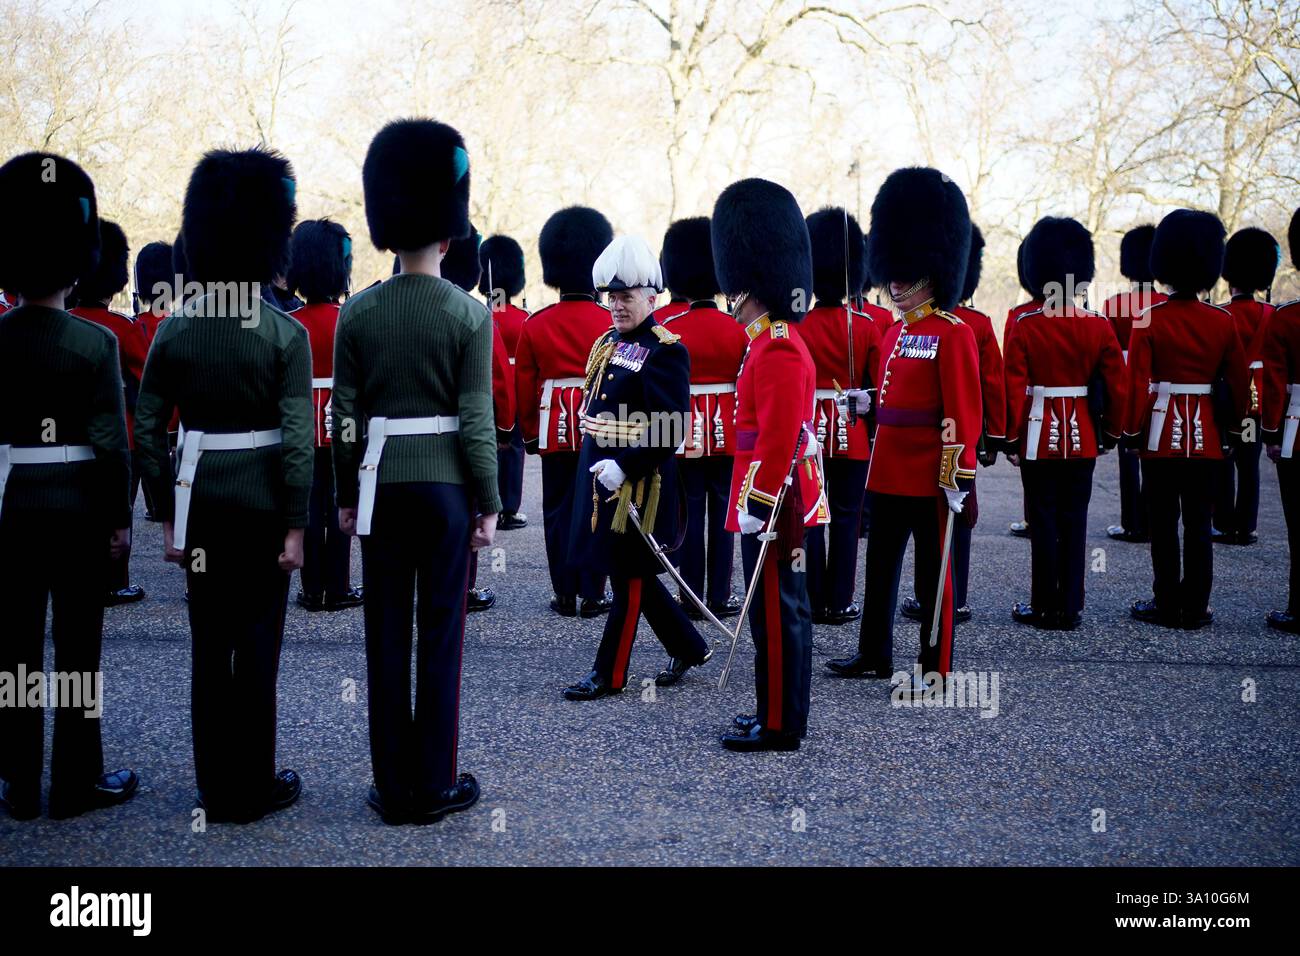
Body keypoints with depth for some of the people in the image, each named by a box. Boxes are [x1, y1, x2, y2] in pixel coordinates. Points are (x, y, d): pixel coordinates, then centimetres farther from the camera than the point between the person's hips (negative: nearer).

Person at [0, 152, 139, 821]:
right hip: (78, 507, -2)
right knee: (77, 647, 6)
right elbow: (110, 441, -11)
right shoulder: (96, 343, -10)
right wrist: (120, 517, -2)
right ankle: (76, 782, 13)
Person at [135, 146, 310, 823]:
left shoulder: (172, 332, 1)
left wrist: (168, 515, 8)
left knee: (209, 645, 12)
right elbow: (297, 439, -14)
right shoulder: (285, 334, -9)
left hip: (199, 500, 3)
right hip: (262, 503, -3)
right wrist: (295, 527, -7)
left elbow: (146, 433, 1)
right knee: (256, 645, 6)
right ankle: (253, 789, 15)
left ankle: (214, 789, 21)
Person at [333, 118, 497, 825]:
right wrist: (489, 503, 0)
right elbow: (477, 422, -9)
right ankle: (436, 786, 13)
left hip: (381, 486, 2)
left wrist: (347, 496, 11)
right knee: (441, 636, 6)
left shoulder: (357, 313, -1)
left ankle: (394, 789, 15)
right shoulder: (470, 315, -7)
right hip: (447, 486, -2)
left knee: (386, 637, 8)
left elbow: (345, 419, 1)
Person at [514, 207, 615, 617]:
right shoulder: (611, 322, -6)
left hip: (554, 429, 2)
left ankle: (564, 594, 11)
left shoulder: (536, 324, 0)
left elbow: (525, 385, 3)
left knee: (558, 510, 8)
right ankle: (593, 595, 7)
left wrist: (529, 431, 13)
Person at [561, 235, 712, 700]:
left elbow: (671, 430, -19)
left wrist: (623, 466, -23)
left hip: (638, 480, -9)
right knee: (635, 574, 15)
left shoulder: (666, 351, -13)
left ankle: (609, 674, 13)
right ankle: (690, 648, 30)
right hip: (599, 473, 9)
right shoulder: (607, 344, 12)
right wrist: (594, 460, 7)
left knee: (629, 576, 3)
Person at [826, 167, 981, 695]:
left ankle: (935, 668, 13)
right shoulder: (894, 334, 12)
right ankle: (874, 654, 28)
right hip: (887, 472, 8)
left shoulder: (954, 334, -11)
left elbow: (964, 414, -16)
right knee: (880, 567, 15)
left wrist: (961, 480, -19)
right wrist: (865, 404, 5)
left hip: (928, 477, -8)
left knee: (933, 574, 3)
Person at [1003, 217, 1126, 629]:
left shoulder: (1026, 327, -8)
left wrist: (1011, 438, -2)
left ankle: (1044, 607, 9)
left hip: (1040, 438, -2)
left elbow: (1013, 389, -10)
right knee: (1074, 522, 9)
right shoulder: (1100, 326, -1)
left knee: (1043, 522, 4)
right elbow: (1117, 386, 1)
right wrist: (1112, 432, 13)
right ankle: (1071, 608, 13)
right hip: (1082, 439, 3)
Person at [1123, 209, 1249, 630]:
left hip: (1162, 433, -2)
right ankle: (1196, 607, 11)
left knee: (1163, 522, 5)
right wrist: (1232, 426, 19)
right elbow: (1239, 383, 6)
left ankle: (1166, 605, 10)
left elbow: (1137, 382, -11)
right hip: (1206, 437, 2)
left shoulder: (1150, 320, -8)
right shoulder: (1223, 322, 0)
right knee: (1198, 523, 7)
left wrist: (1132, 430, -2)